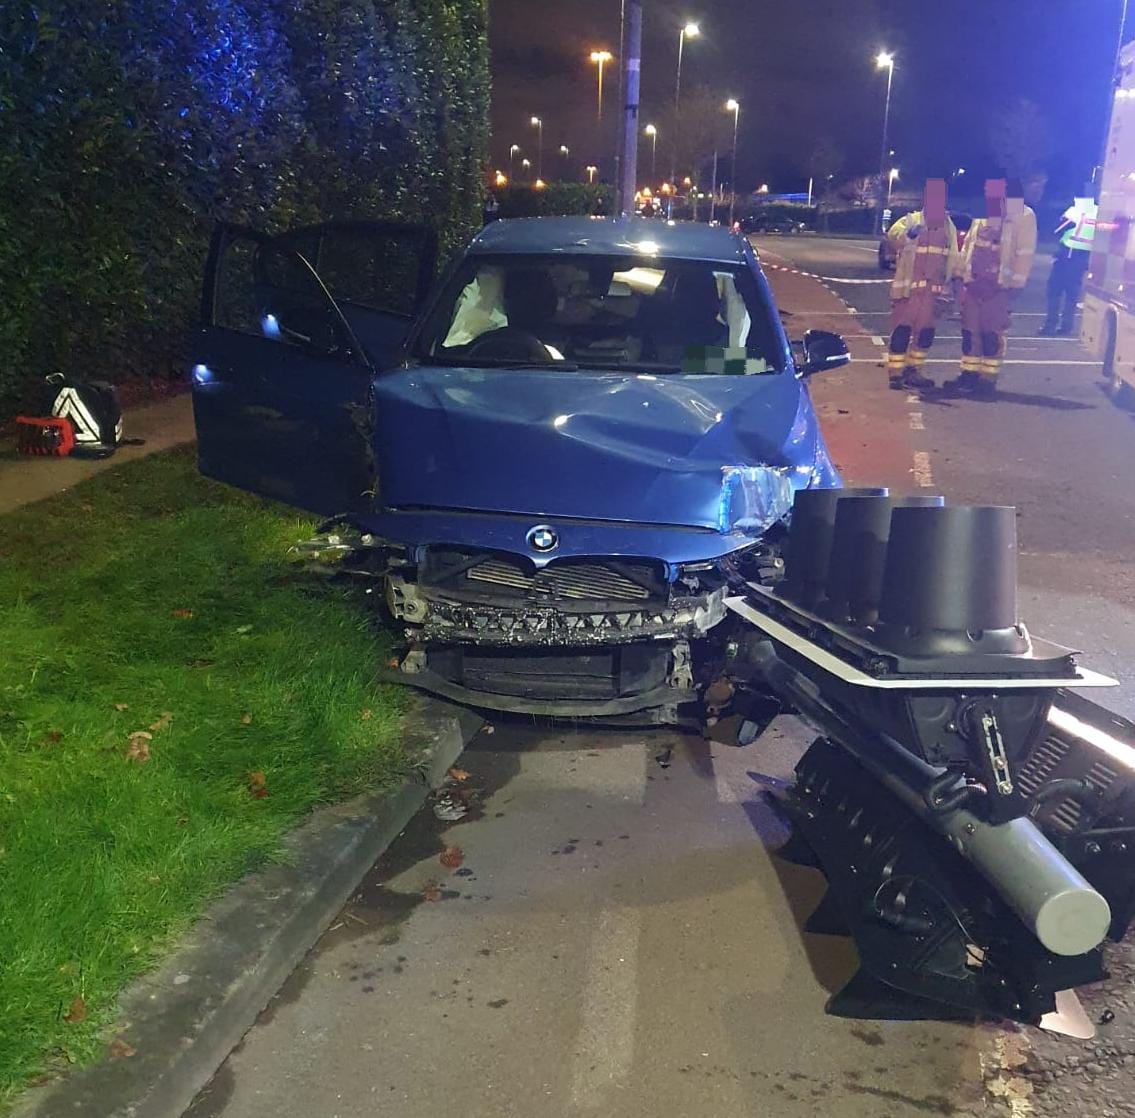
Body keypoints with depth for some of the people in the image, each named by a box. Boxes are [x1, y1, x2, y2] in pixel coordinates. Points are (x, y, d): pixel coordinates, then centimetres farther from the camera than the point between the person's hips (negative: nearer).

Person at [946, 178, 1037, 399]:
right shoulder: (983, 215, 15)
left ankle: (988, 380, 2)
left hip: (999, 287, -6)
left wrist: (1014, 286, -14)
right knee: (970, 331, 8)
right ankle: (969, 375, 17)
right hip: (975, 284, 6)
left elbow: (1024, 255, -10)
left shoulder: (1023, 217, -6)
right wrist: (966, 276, 10)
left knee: (992, 334, -4)